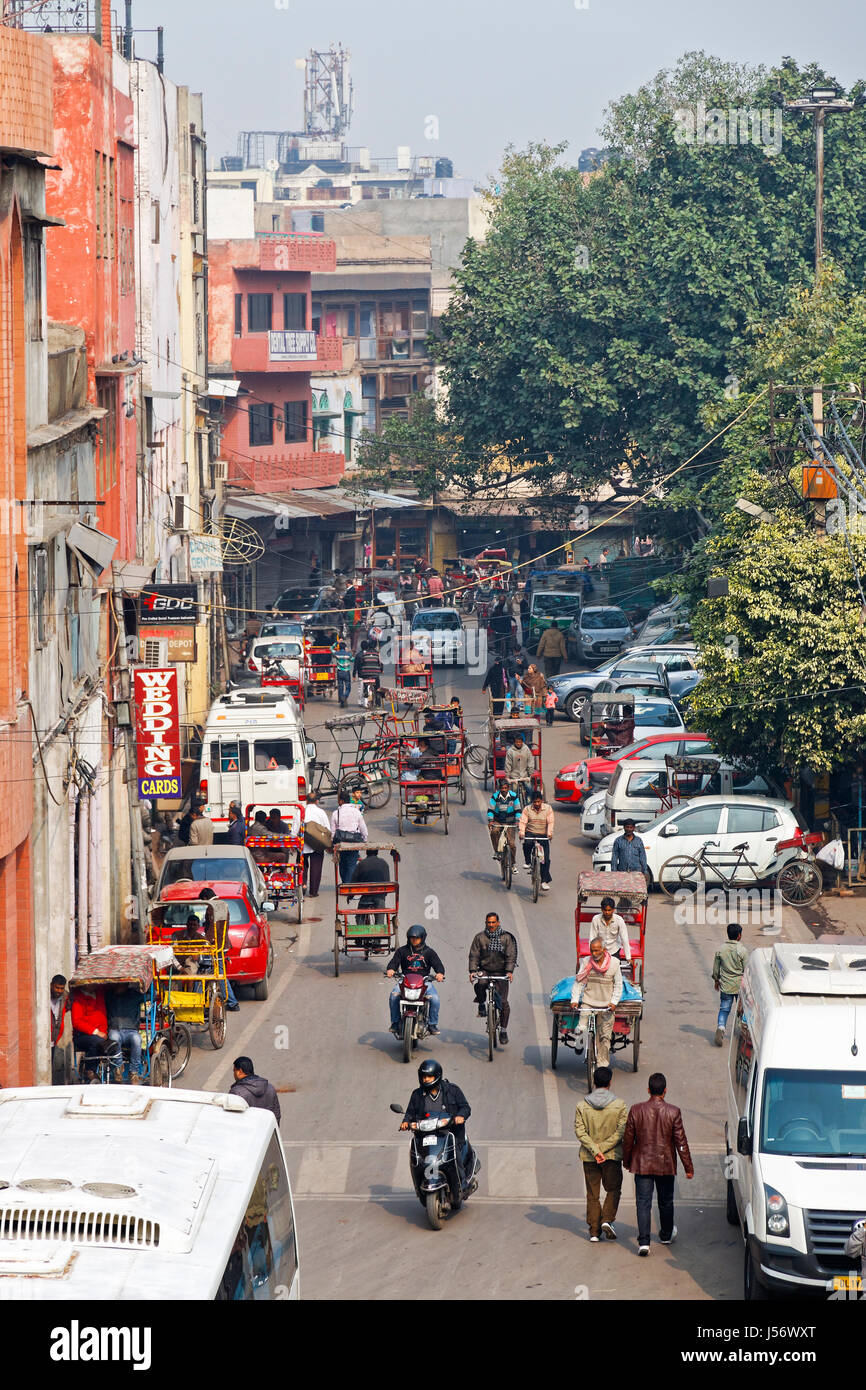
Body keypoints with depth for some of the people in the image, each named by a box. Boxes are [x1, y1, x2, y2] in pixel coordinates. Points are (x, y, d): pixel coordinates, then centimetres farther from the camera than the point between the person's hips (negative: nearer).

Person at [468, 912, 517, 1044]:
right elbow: (474, 955, 2)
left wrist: (509, 971, -16)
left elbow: (511, 956, -2)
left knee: (503, 1002, -9)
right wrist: (472, 971, -12)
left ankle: (503, 1030, 2)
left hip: (501, 973, 0)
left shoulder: (506, 938, 3)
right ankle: (481, 1005, -6)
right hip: (484, 971, 1)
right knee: (479, 985, -35)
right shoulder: (479, 937, 6)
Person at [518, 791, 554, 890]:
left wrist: (549, 834, -22)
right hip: (530, 833, 0)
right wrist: (521, 833, -24)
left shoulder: (548, 809, 0)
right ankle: (528, 863, -13)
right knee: (527, 843, -36)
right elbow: (522, 822, -8)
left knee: (545, 859, -8)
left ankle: (545, 881, -1)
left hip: (543, 836, 0)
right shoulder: (527, 809, 0)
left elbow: (550, 822, -8)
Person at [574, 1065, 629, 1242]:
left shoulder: (582, 1105, -4)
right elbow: (622, 1131, -13)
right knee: (613, 1190, 15)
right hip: (613, 1155, -1)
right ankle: (607, 1220, -5)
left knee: (592, 1194, 10)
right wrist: (602, 1148, -13)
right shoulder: (620, 1105, -7)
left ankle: (594, 1231, 10)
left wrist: (595, 1150, -15)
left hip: (589, 1156, 1)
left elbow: (580, 1131, -11)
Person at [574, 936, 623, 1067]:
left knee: (605, 1037, 3)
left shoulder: (614, 963, -4)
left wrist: (614, 1002, -9)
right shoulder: (586, 962, -2)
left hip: (606, 1006, 0)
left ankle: (603, 1065, 11)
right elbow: (578, 982, 2)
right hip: (588, 1002, 0)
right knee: (581, 1029, -16)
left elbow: (618, 985, 2)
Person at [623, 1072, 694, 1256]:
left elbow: (628, 1139, 1)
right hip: (666, 1165, 0)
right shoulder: (673, 1112, -10)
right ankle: (666, 1235, 37)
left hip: (642, 1164, 0)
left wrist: (626, 1161, 16)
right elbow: (681, 1142, -7)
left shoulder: (636, 1110, -7)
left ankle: (643, 1242, -12)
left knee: (643, 1203, -1)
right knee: (666, 1201, 19)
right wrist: (688, 1167, 1)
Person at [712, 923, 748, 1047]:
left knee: (724, 1009, 5)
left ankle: (720, 1028, -18)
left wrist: (716, 980, 21)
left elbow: (715, 968, 4)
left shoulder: (720, 950, -4)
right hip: (740, 985, -2)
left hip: (725, 986, 2)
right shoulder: (742, 951, -14)